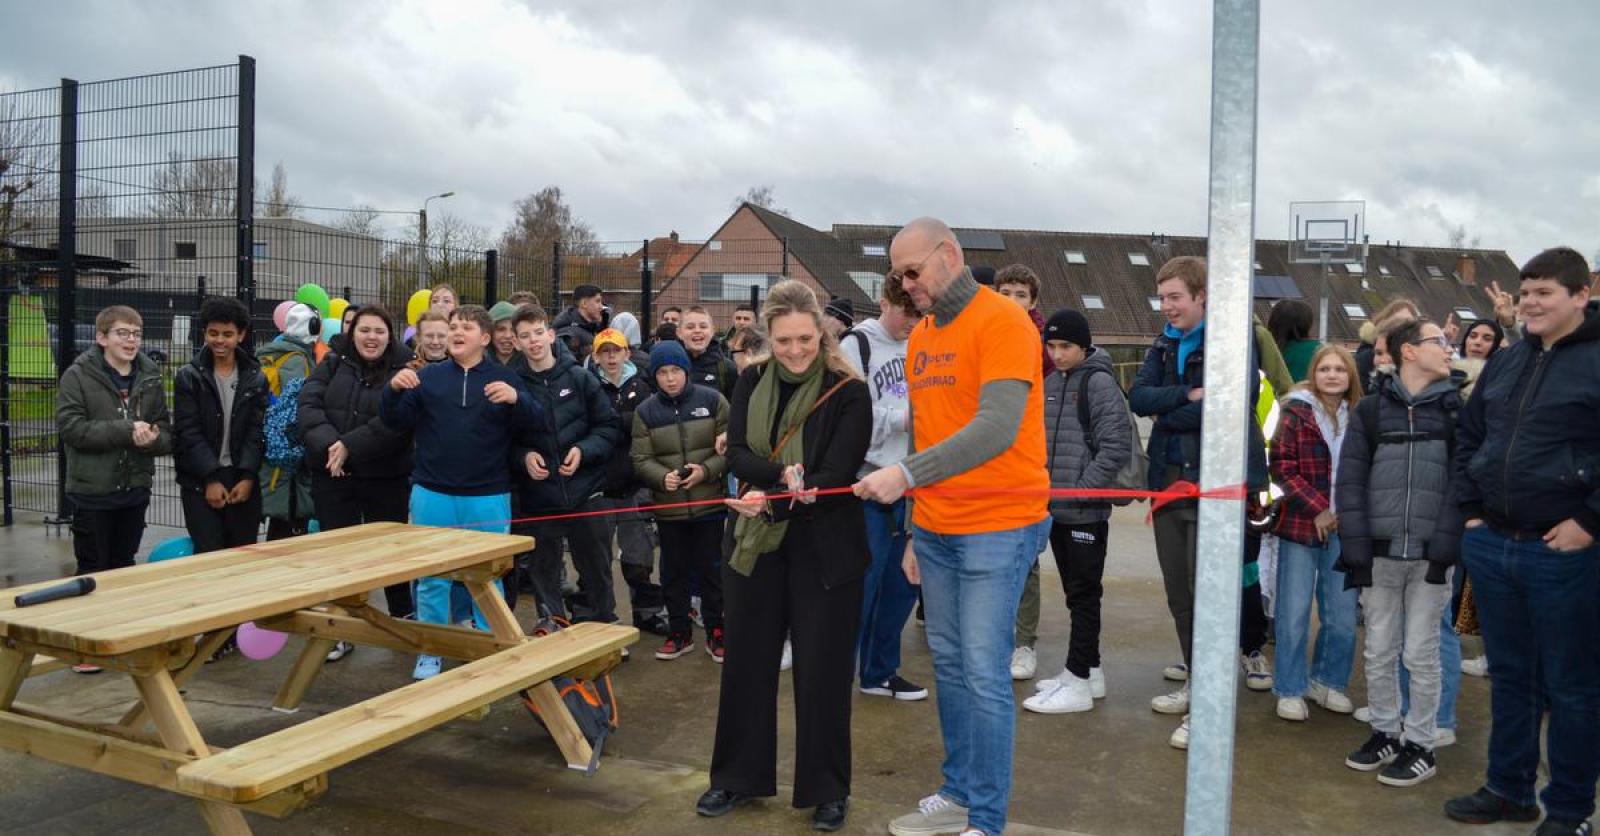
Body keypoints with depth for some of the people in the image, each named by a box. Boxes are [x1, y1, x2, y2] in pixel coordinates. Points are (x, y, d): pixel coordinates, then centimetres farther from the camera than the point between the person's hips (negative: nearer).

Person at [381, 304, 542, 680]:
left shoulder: (504, 378, 3)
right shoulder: (428, 376, 6)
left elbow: (535, 421, -7)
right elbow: (396, 423, 4)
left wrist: (516, 399, -27)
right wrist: (394, 390, -15)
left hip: (488, 498, -1)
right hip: (432, 494, 1)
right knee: (431, 577, 7)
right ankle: (430, 652, 20)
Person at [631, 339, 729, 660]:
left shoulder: (712, 400, -4)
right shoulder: (645, 411, 2)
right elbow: (641, 460, -1)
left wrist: (706, 470, -17)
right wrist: (664, 477, -19)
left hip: (709, 503, -2)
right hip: (668, 508, 2)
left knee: (710, 570, 7)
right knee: (673, 573, 12)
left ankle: (715, 632, 22)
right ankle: (679, 633, 26)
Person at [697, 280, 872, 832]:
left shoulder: (848, 392, -11)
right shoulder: (752, 382, 2)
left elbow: (835, 475, -17)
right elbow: (736, 453, -7)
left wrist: (773, 497, -30)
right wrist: (783, 475, -26)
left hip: (824, 551, -4)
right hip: (756, 543, 4)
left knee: (821, 669, 5)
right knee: (747, 661, 13)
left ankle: (827, 790, 22)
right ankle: (738, 776, 30)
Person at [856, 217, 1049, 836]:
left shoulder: (1002, 322, -10)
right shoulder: (920, 337, 13)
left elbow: (996, 428, -22)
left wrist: (907, 474, -27)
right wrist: (915, 533, 16)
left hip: (996, 529, -7)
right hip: (937, 531, 7)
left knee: (984, 675, -3)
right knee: (948, 665, 13)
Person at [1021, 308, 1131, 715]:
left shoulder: (1099, 383, -10)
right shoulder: (1050, 383, 12)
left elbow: (1117, 448, -15)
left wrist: (1079, 491, -17)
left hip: (1086, 511, -7)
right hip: (1055, 510, 8)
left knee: (1084, 595, -1)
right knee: (1074, 592, 15)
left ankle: (1079, 682, 5)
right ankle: (1089, 669, 26)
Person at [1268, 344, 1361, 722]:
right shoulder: (1296, 413, -2)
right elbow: (1282, 467, -6)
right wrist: (1317, 509, -13)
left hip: (1345, 530, 3)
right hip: (1300, 525, -3)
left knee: (1342, 616, 7)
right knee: (1294, 613, 2)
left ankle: (1328, 681, 26)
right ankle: (1290, 690, 15)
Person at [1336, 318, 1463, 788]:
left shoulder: (1455, 408, 3)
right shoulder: (1371, 409, 4)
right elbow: (1350, 480, 1)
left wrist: (1446, 544, -13)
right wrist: (1355, 548, -7)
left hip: (1431, 556, -1)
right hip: (1379, 554, 1)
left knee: (1421, 654, 5)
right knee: (1379, 652, 10)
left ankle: (1420, 746, 18)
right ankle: (1385, 732, 26)